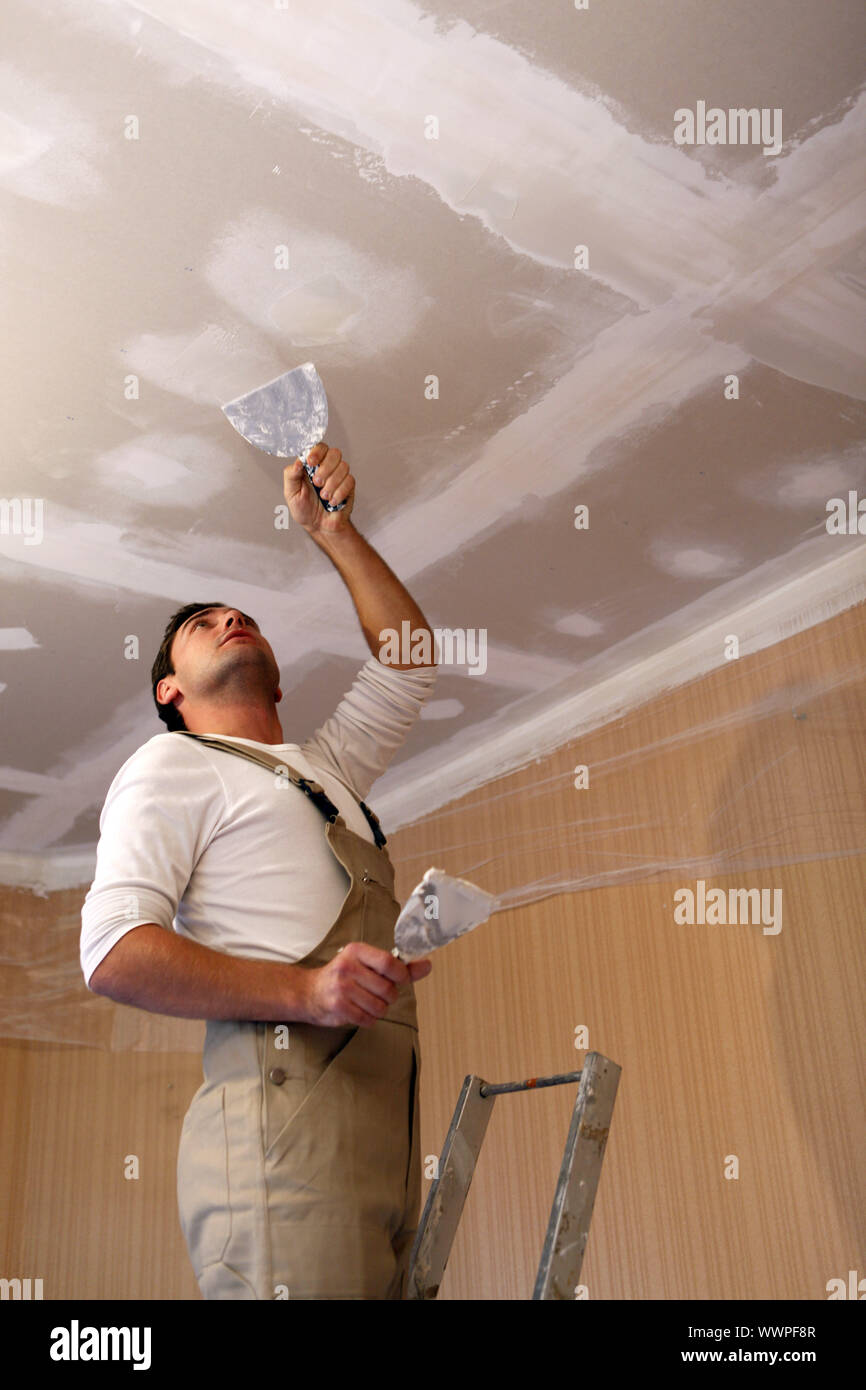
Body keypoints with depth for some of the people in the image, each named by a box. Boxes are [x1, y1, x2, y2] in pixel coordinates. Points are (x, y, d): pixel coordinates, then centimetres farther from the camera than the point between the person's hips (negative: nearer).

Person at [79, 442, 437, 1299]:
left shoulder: (322, 770, 31)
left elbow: (408, 661, 33)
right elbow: (114, 954, -5)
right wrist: (303, 992, -19)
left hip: (381, 1136, 7)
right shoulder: (169, 766, 8)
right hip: (285, 1115, -7)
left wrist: (329, 528, 30)